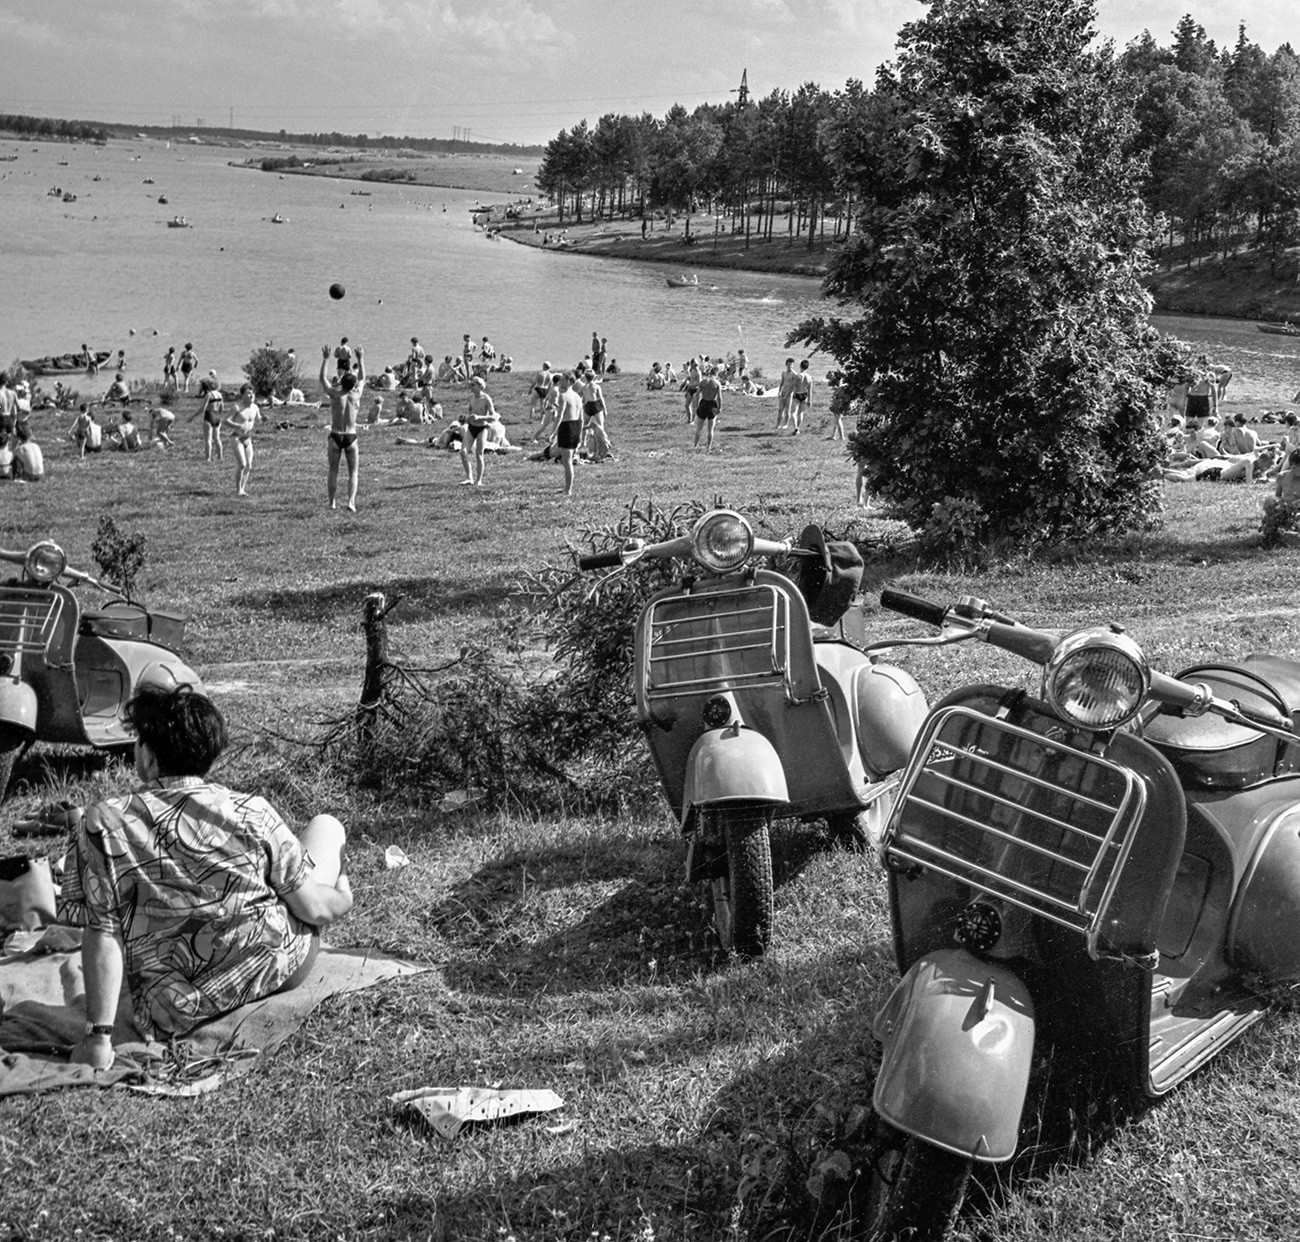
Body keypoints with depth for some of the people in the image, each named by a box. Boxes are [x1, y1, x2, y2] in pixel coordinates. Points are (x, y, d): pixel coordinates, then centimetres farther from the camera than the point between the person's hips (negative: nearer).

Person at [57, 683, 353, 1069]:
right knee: (327, 826, 19)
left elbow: (101, 936, -16)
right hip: (276, 973, -1)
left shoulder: (104, 823, -13)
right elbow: (313, 907, -8)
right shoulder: (251, 813, -12)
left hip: (174, 1017, 1)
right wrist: (343, 899, 15)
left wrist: (98, 1037, -11)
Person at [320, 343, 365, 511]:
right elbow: (362, 379, 15)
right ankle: (351, 502, -8)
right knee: (353, 473, 6)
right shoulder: (356, 395, -3)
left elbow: (322, 379, 8)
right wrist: (360, 360, 25)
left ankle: (332, 502, 11)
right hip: (351, 437, 0)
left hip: (335, 437, 0)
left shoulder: (335, 395, -7)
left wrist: (325, 359, 13)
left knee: (333, 471, 11)